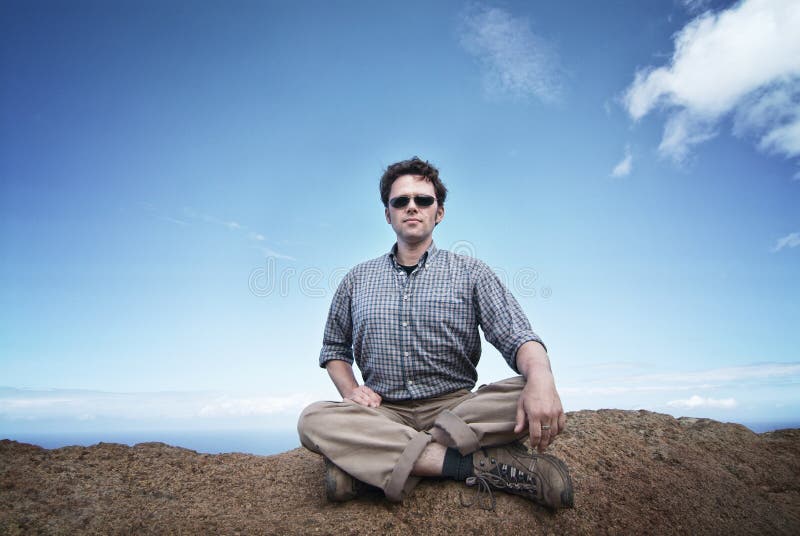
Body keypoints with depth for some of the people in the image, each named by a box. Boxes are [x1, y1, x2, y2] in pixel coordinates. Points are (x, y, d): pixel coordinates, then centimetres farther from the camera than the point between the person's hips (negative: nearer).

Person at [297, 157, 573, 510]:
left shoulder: (470, 273, 5)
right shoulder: (357, 279, 12)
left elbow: (517, 337, -6)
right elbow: (334, 349, 19)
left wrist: (540, 377, -29)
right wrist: (350, 390, -3)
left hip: (455, 406, -1)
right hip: (384, 413, 2)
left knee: (523, 396, -29)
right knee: (313, 420, -27)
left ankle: (370, 460, -27)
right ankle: (478, 464, -29)